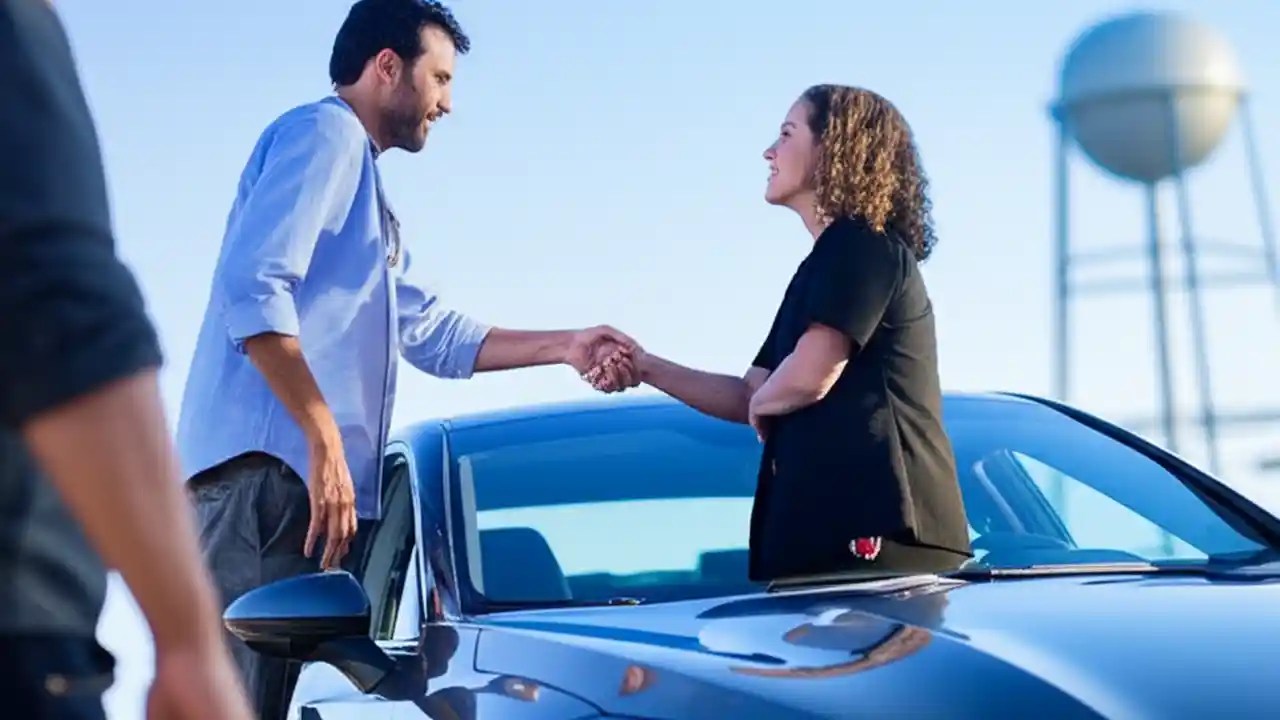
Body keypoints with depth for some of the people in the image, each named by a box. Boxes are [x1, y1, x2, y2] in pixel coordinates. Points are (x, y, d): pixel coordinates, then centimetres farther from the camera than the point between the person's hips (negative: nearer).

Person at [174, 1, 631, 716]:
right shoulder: (324, 133, 0)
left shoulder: (362, 177, 32)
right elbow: (252, 286, -16)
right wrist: (327, 441, -18)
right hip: (268, 470, -10)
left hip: (294, 479, 10)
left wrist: (563, 345, 28)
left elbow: (435, 335, 34)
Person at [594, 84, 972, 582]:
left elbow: (807, 378, -18)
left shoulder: (863, 247, -6)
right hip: (827, 526, 10)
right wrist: (646, 368, 19)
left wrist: (762, 401, 4)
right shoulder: (827, 264, 25)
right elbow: (751, 400, 26)